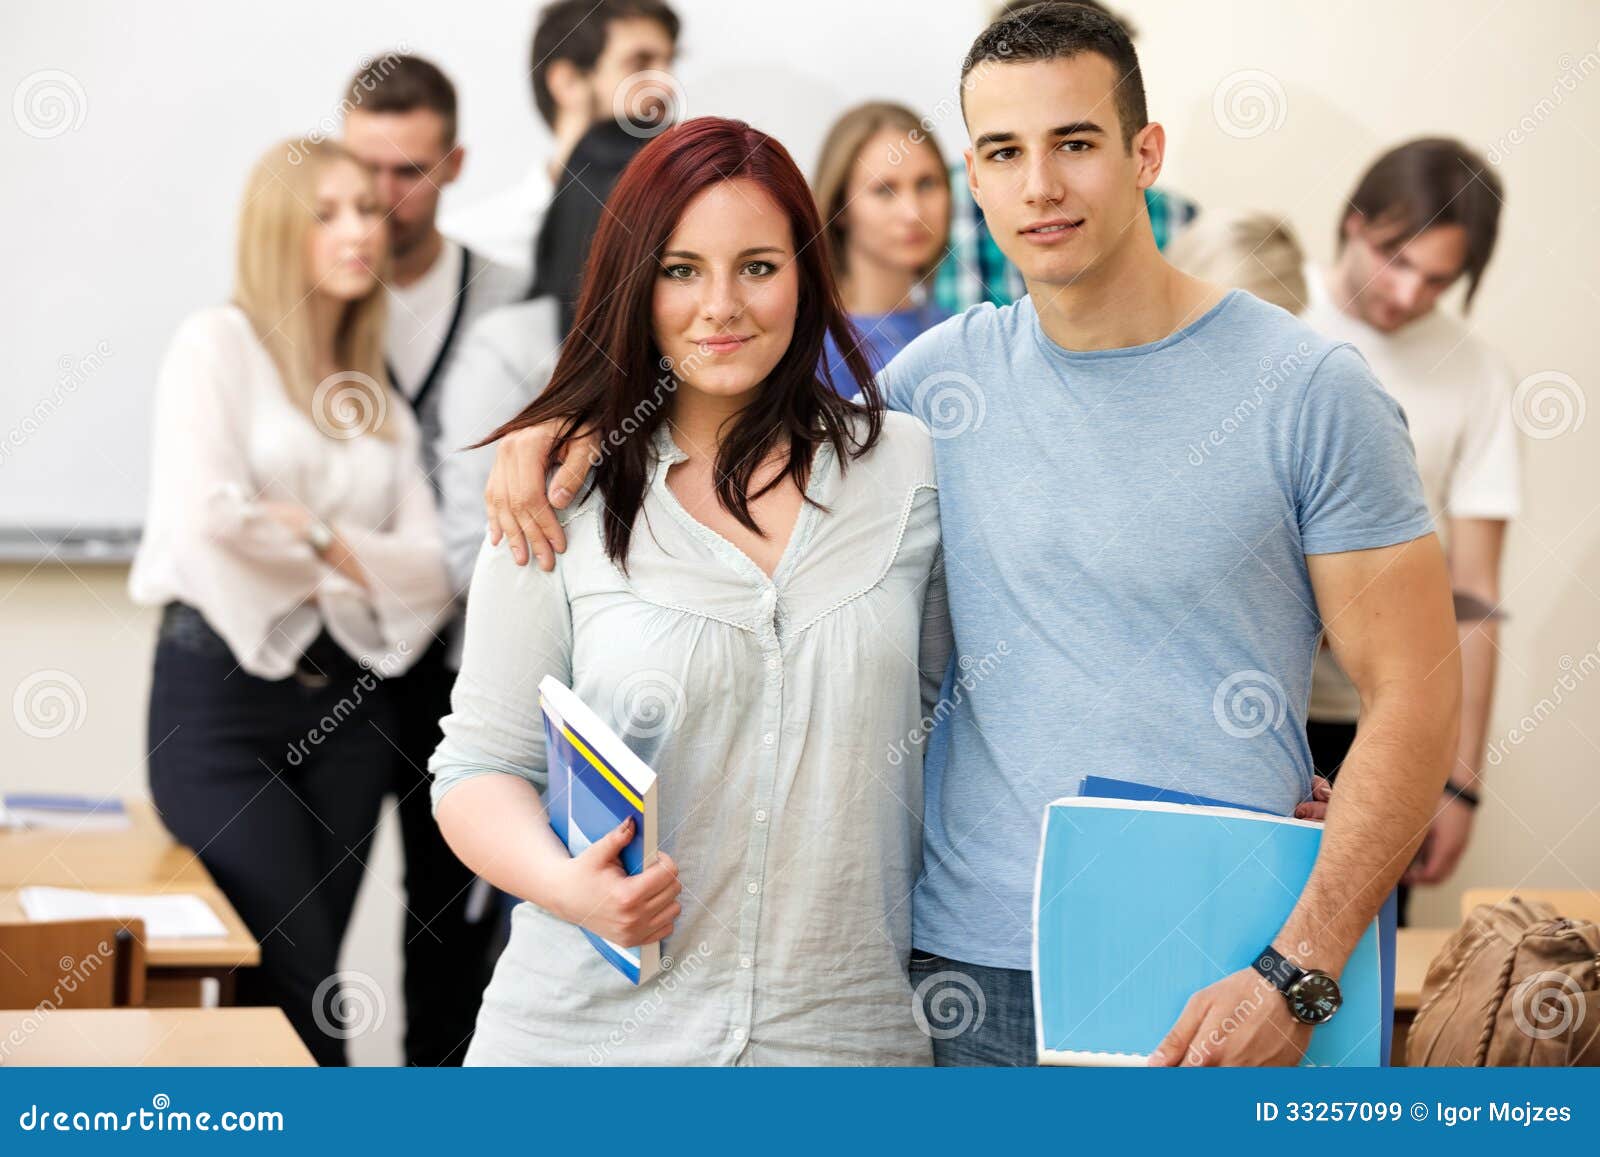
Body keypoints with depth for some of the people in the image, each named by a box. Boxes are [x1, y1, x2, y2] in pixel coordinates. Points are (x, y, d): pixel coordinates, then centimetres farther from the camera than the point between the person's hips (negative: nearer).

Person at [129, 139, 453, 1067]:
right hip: (224, 686, -5)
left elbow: (431, 569, 4)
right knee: (302, 993, -9)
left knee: (286, 985, 7)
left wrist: (314, 537, -10)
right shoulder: (219, 344, 0)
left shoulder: (379, 397, 16)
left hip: (347, 702, 6)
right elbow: (208, 515, -16)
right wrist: (339, 551, -2)